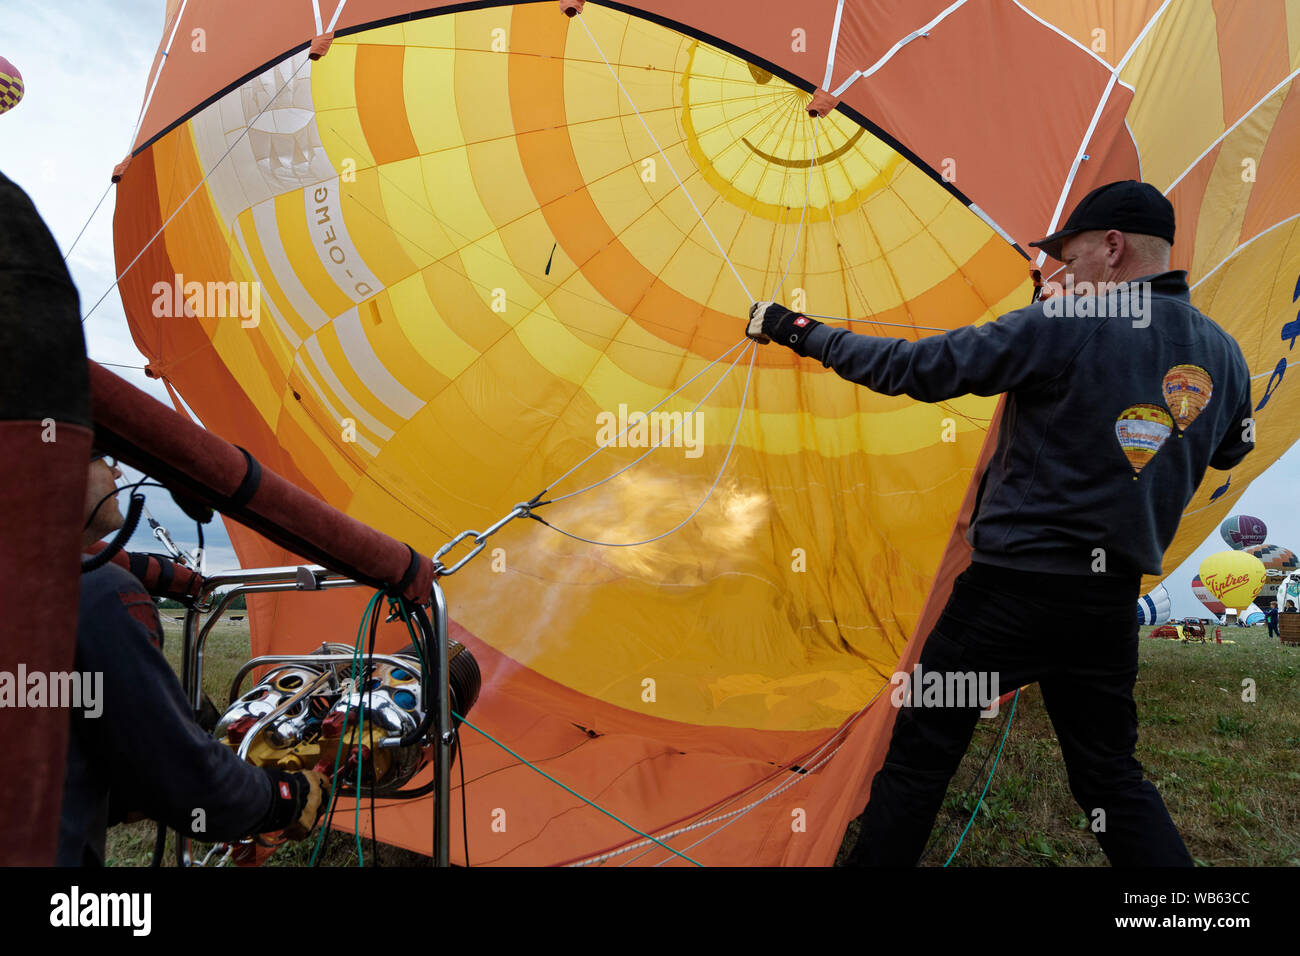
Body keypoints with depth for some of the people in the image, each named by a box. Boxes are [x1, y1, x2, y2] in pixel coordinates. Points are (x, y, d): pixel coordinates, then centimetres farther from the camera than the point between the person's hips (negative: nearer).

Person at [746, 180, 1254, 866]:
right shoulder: (1223, 353, 6)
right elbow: (1230, 450, 25)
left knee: (920, 756, 7)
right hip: (1113, 599, 6)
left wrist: (804, 333, -2)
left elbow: (916, 367, -12)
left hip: (1014, 587, -6)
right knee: (1112, 776, 21)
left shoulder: (1063, 328, -13)